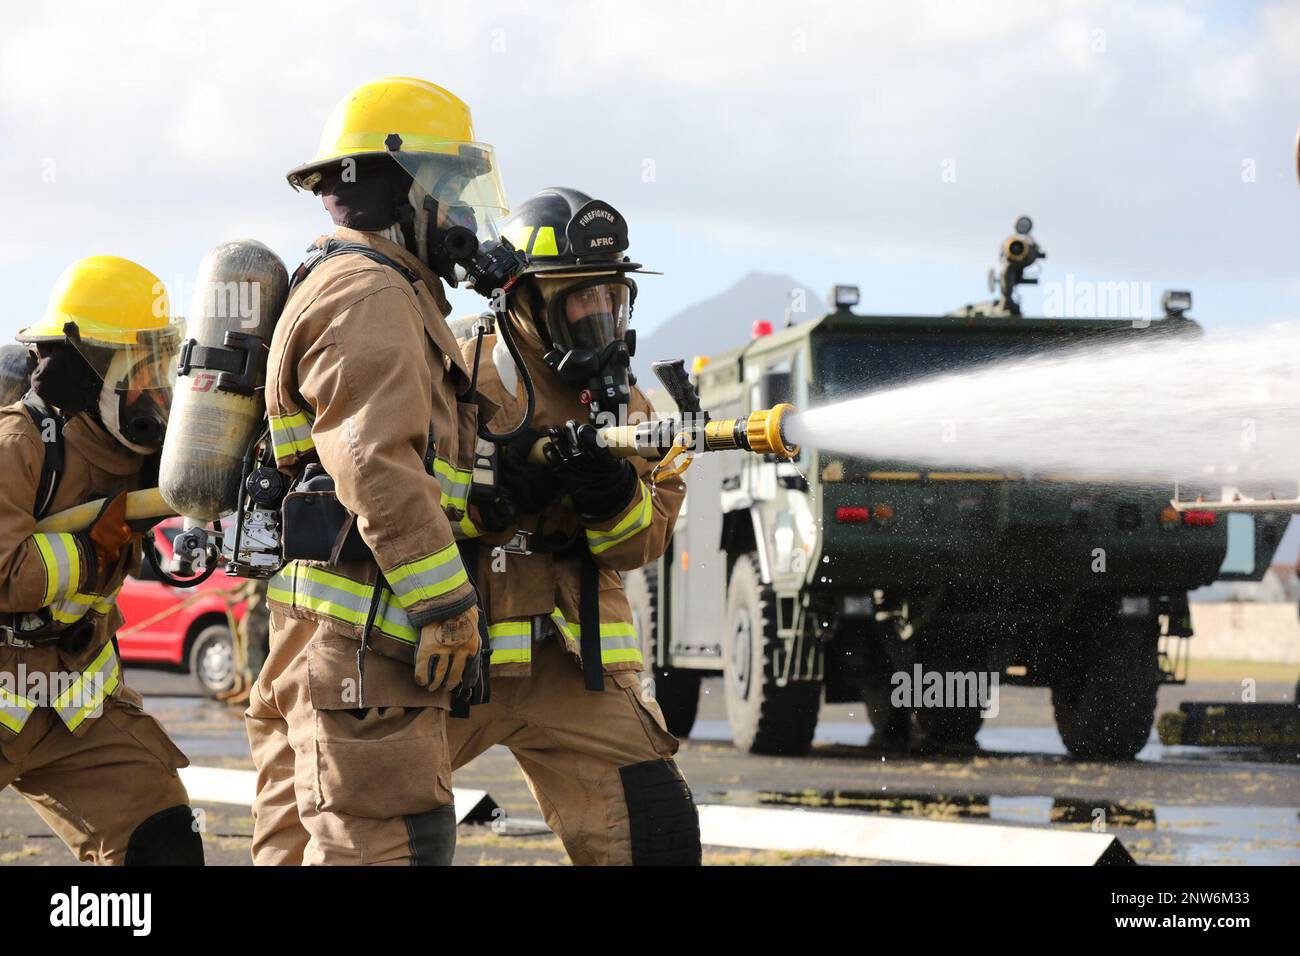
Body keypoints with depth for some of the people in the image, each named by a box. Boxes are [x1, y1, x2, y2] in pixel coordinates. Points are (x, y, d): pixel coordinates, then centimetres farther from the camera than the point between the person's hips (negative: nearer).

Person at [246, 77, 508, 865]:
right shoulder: (370, 296, -10)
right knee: (392, 844, -13)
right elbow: (378, 466, -21)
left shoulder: (389, 293, 24)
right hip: (361, 627, -11)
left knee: (300, 843, 10)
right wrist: (447, 604, -22)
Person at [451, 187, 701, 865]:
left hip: (573, 666, 3)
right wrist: (503, 489, -25)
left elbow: (640, 543, 0)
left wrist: (608, 490, -21)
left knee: (655, 833, -10)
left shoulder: (622, 401, 10)